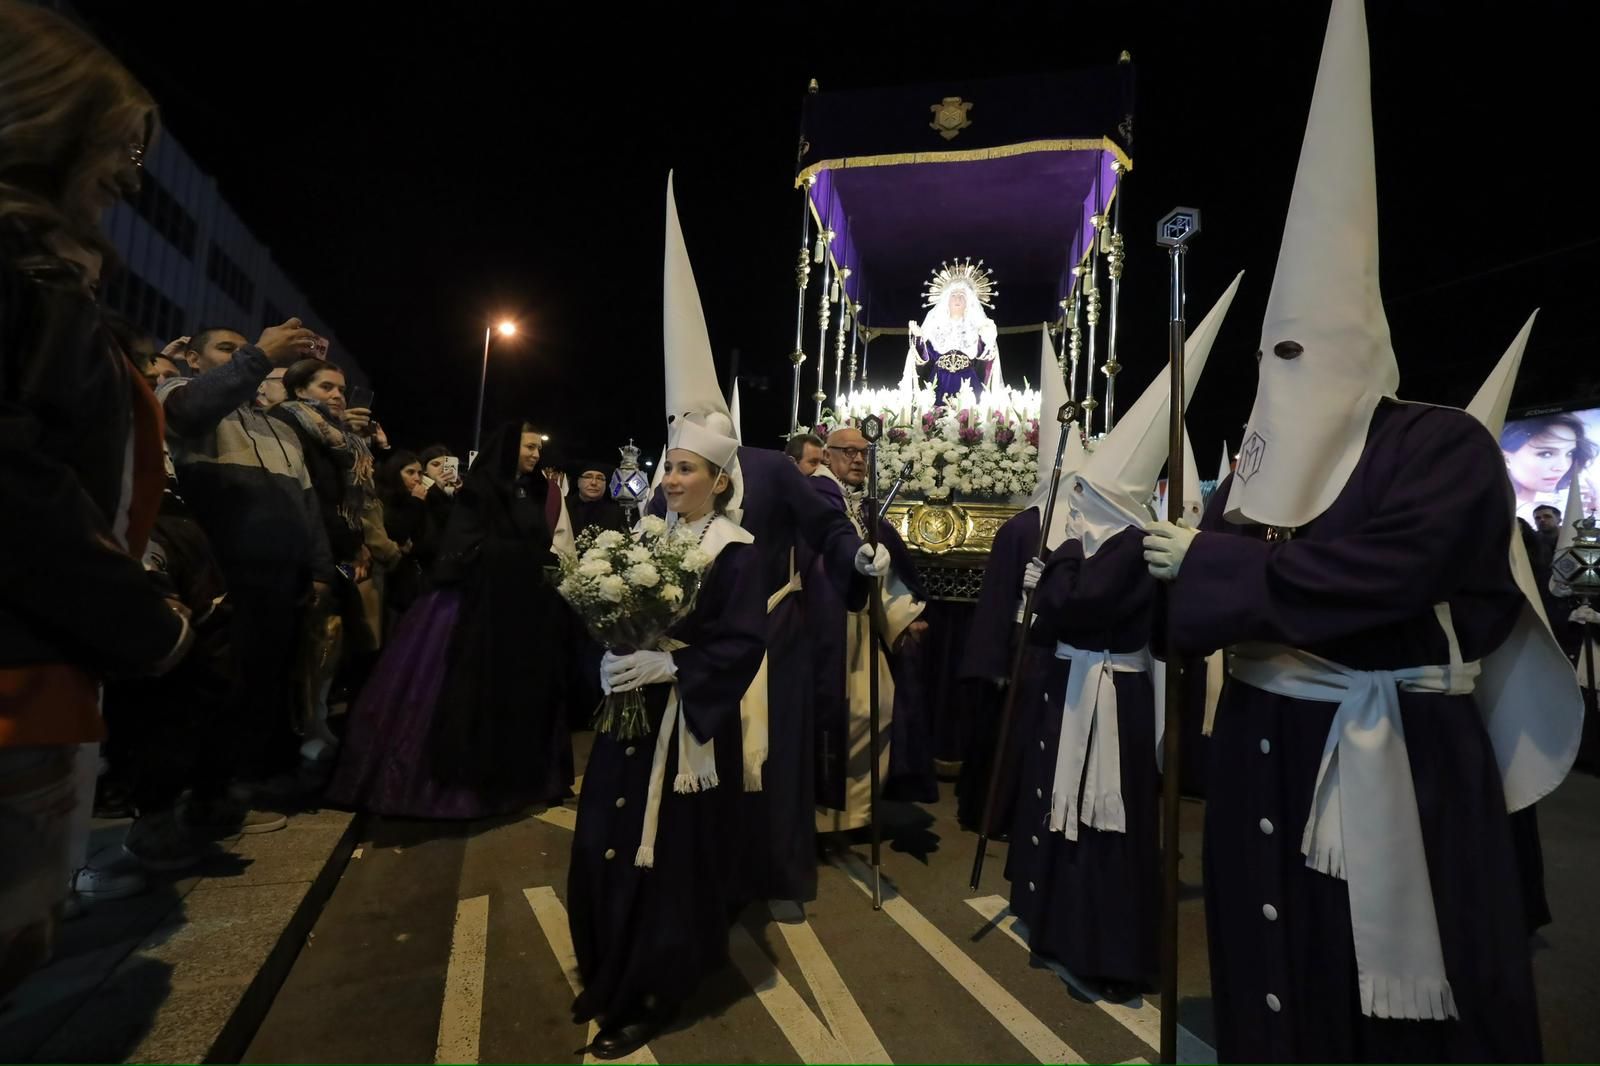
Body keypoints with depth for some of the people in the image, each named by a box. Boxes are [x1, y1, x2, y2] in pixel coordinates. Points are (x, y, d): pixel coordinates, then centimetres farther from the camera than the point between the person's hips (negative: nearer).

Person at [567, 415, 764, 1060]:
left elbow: (742, 646, -18)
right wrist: (612, 656, -9)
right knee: (604, 850, 15)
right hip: (628, 716, 7)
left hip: (685, 726, -6)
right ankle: (608, 978, 38)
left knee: (663, 859, 6)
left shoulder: (736, 553, -12)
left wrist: (669, 666, -26)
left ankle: (650, 996, 29)